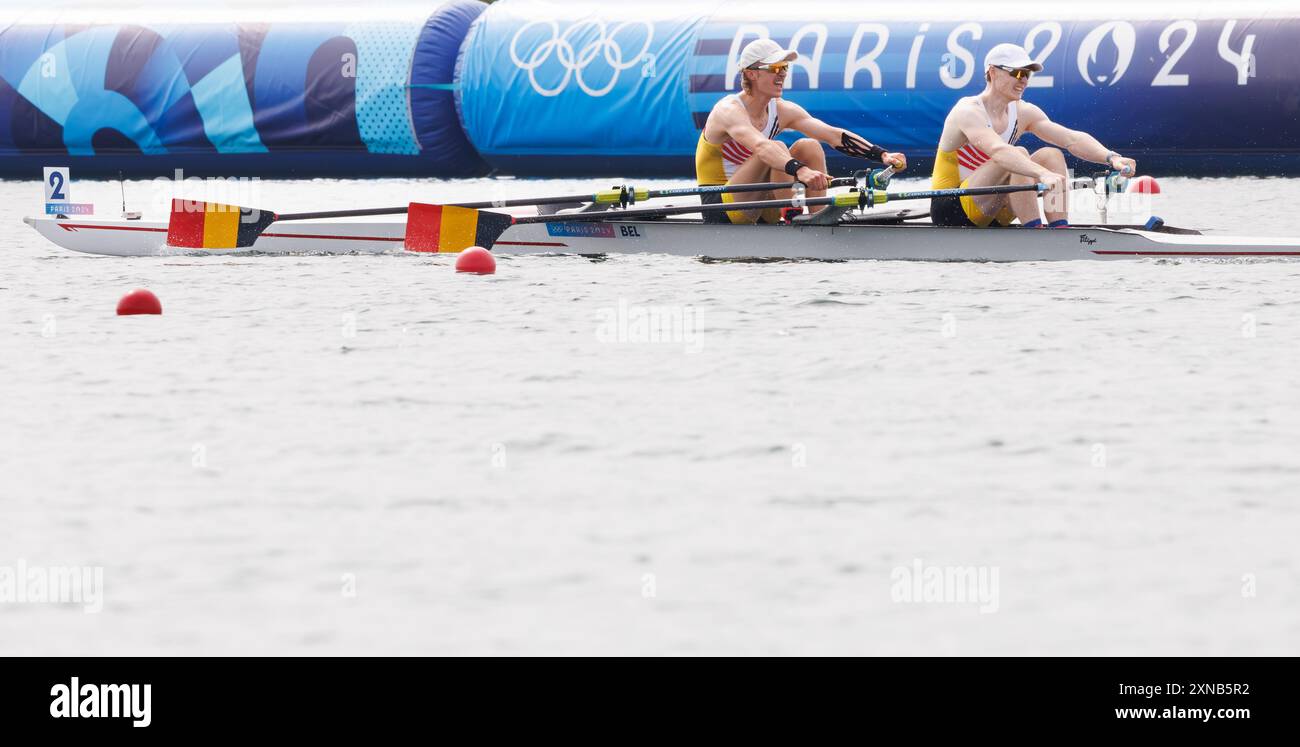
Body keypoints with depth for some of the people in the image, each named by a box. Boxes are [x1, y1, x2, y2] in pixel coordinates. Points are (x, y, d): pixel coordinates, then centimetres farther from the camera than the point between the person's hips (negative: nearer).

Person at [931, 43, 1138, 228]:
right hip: (951, 211, -8)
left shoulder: (1022, 113, 4)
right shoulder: (968, 112, -19)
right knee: (1019, 155, -28)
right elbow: (997, 150, -39)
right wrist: (1043, 174, -53)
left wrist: (1111, 158, -26)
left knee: (1051, 155, -8)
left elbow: (1072, 139, -7)